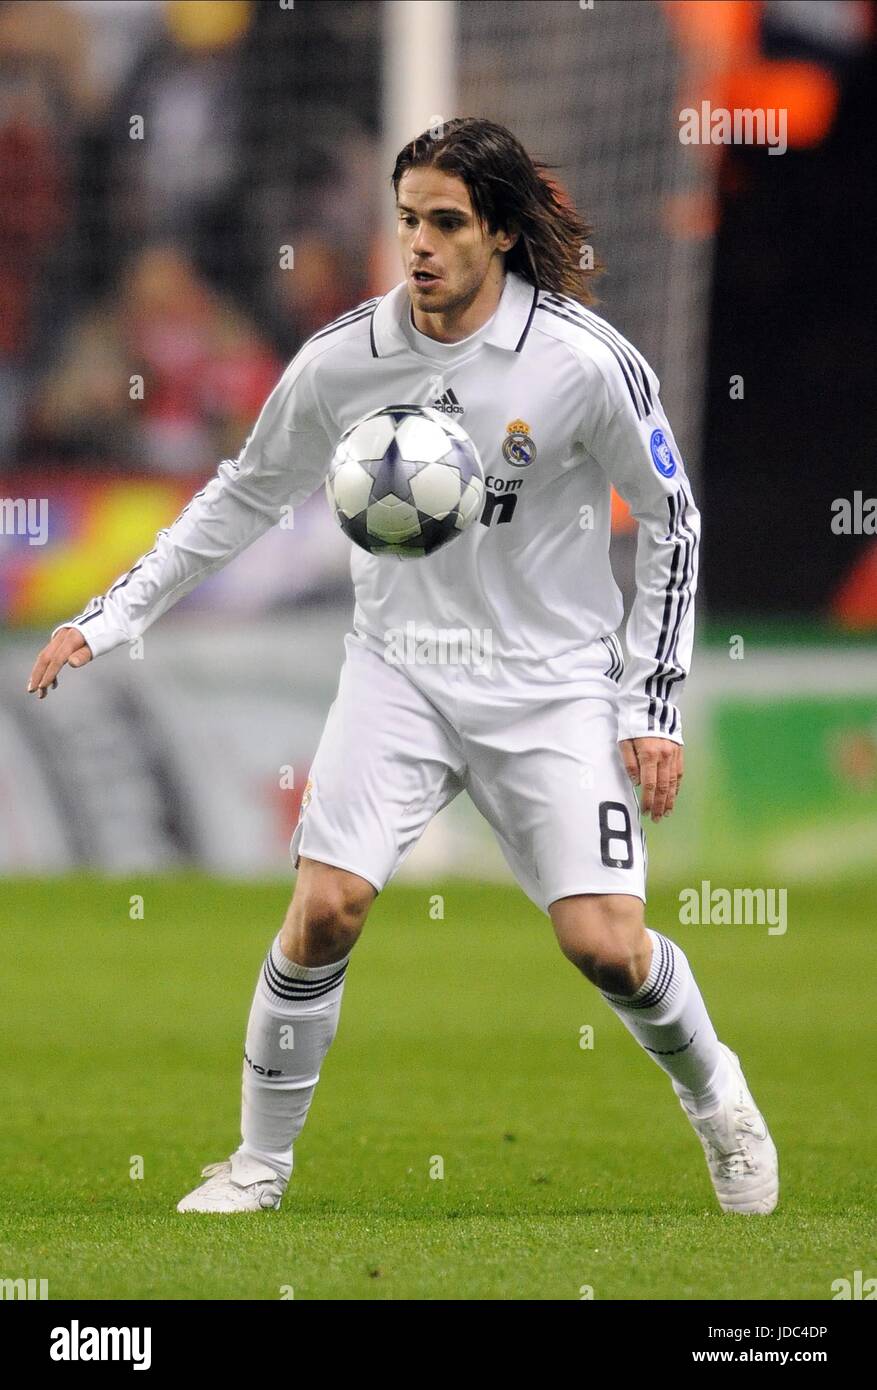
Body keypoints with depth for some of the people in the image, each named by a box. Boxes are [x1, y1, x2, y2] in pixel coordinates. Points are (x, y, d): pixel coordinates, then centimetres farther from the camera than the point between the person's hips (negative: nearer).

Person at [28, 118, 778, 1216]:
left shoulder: (585, 361, -15)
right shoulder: (342, 360, -7)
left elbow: (672, 518, -2)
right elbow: (244, 494, 9)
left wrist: (653, 706, -5)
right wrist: (109, 618, 6)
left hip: (552, 677, -2)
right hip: (399, 666, 2)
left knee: (604, 943, -11)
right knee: (325, 907, -13)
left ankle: (718, 1101, 20)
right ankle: (261, 1159, 6)